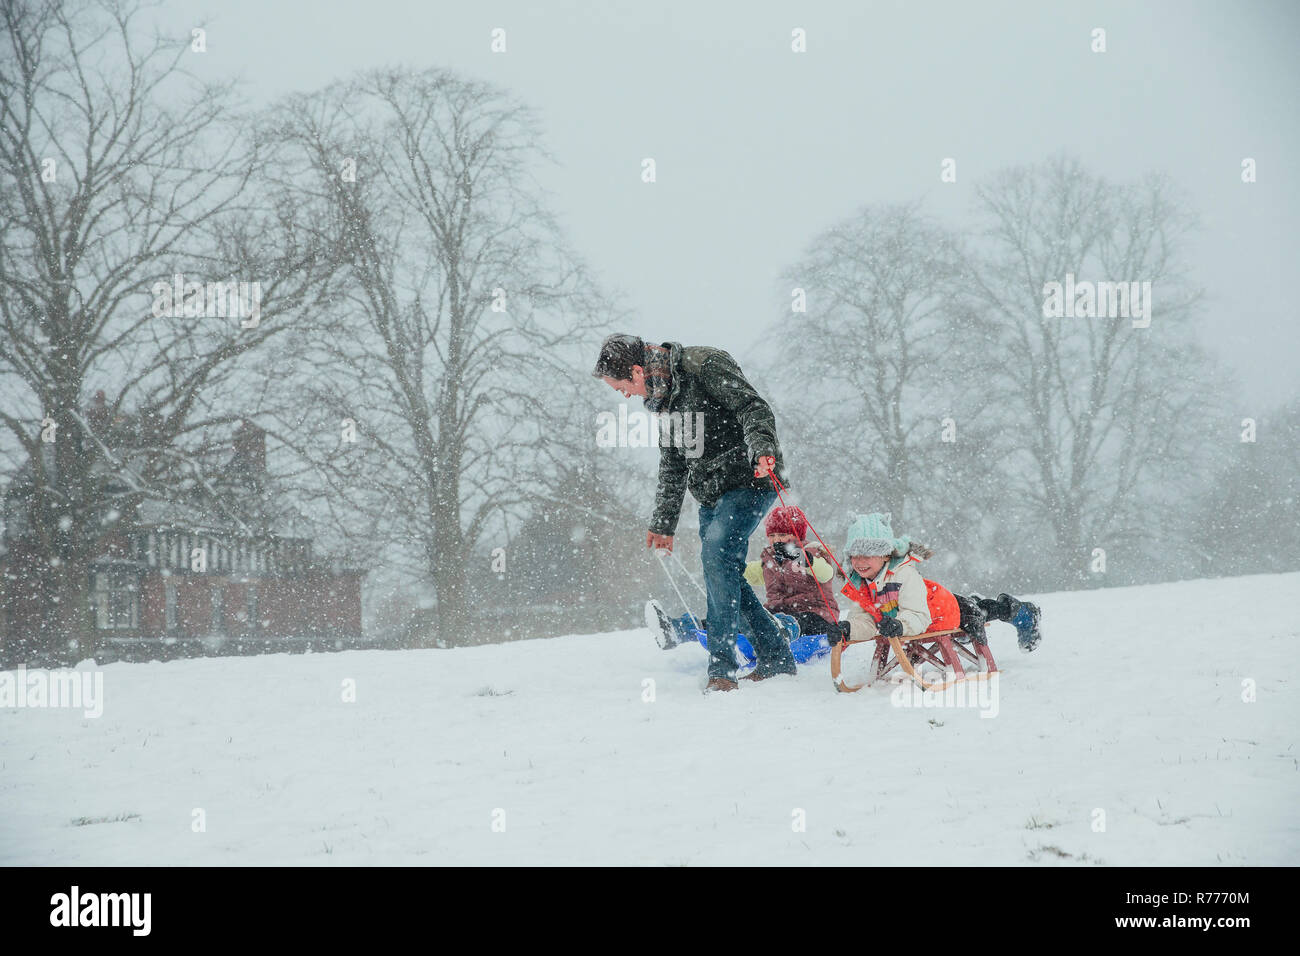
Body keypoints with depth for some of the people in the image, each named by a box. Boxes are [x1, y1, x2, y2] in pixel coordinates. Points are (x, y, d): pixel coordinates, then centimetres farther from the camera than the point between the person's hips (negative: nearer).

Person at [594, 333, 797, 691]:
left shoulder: (705, 366, -13)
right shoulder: (662, 396, 14)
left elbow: (753, 408, -21)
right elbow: (673, 466, 21)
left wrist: (762, 449, -39)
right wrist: (663, 523, 19)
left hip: (750, 480, -9)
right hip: (712, 495, 9)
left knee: (716, 552, -25)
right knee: (722, 580, 7)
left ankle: (722, 665, -26)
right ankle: (777, 659, 19)